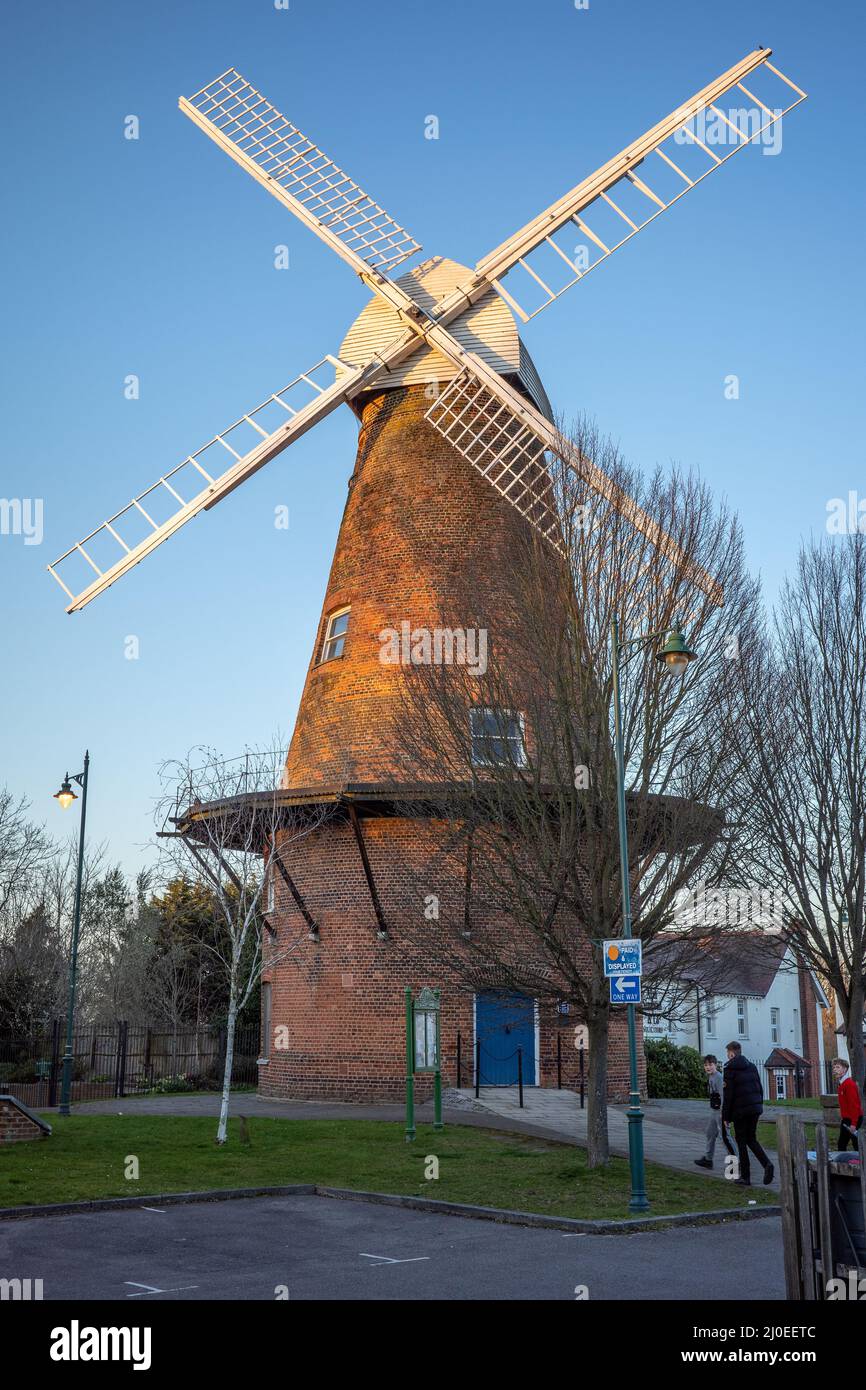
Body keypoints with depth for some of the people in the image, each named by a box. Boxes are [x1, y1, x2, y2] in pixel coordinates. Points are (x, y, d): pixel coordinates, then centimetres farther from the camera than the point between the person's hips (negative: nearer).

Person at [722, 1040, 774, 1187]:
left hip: (740, 1110, -6)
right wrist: (759, 1107, 18)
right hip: (755, 1108, 6)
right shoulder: (752, 1066, 12)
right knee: (751, 1139, 16)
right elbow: (760, 1089, 13)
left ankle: (745, 1177, 5)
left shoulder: (730, 1069, -8)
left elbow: (728, 1095, -11)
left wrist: (725, 1116, -6)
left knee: (741, 1141, 4)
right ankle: (767, 1164, -6)